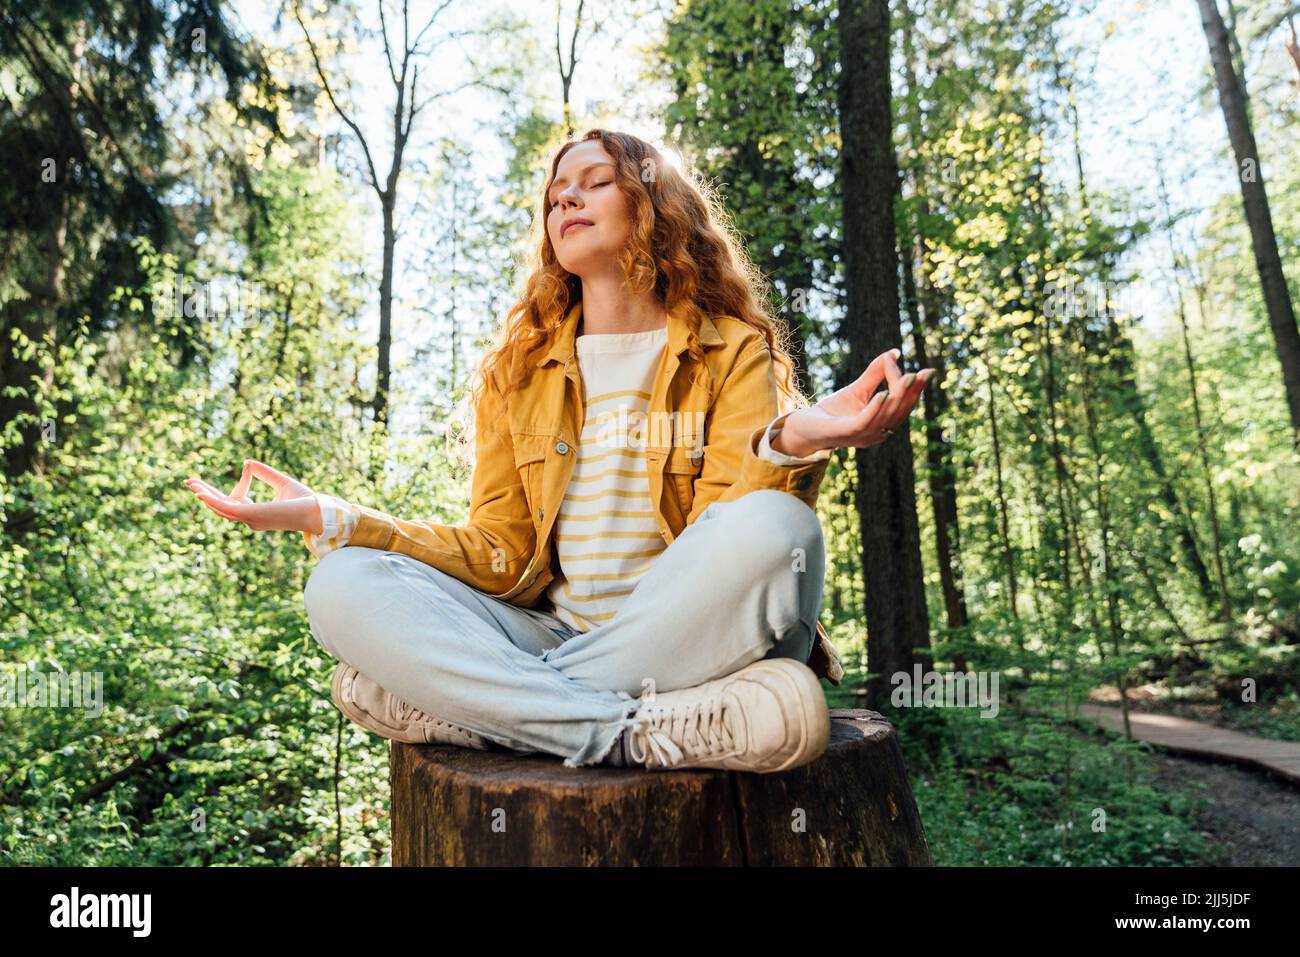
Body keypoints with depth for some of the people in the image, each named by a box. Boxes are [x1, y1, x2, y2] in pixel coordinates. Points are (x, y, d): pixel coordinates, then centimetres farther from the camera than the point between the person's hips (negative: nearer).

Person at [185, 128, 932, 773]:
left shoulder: (733, 351, 3)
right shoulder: (515, 371, 13)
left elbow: (725, 545, -10)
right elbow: (503, 559, 5)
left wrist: (787, 447, -31)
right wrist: (333, 519, -5)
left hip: (692, 642, -2)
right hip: (553, 639, 3)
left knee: (775, 527, -31)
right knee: (345, 585, -17)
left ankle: (480, 703, -22)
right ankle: (633, 733, -29)